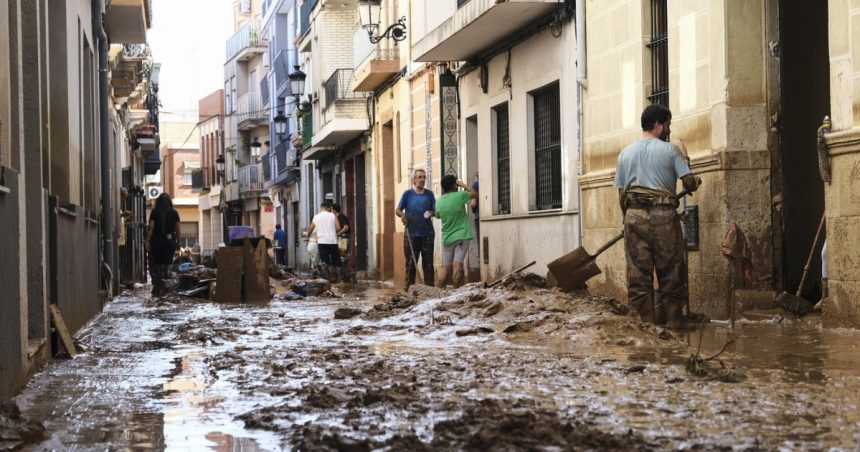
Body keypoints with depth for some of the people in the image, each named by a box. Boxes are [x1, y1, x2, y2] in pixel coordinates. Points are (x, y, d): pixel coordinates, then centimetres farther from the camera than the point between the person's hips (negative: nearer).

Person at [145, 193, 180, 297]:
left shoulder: (155, 212, -3)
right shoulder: (174, 213, 0)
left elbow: (151, 227, -9)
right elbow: (177, 229, 0)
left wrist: (147, 241, -9)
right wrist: (178, 242, 9)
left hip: (156, 241, -1)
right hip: (170, 241, 1)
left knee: (155, 265, 9)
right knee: (166, 265, 5)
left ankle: (156, 289, 4)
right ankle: (163, 288, 0)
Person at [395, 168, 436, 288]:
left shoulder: (429, 194, 7)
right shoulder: (407, 194, 3)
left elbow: (435, 210, 7)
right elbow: (398, 210, 5)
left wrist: (431, 213, -16)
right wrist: (402, 215, -16)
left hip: (427, 233, 1)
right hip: (411, 234, -1)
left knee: (428, 262, 3)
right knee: (411, 262, 2)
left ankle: (429, 287, 7)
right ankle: (409, 287, 7)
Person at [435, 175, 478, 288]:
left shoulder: (439, 201, 2)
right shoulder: (459, 196, -10)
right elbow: (475, 194, 5)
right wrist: (462, 184, 11)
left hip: (447, 238, 4)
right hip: (461, 236, -4)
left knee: (445, 267, 10)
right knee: (458, 265, -10)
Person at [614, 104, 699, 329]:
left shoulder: (625, 153, 12)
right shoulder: (668, 150, 1)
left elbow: (621, 194, 12)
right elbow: (689, 182, -1)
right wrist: (693, 185, 22)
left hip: (634, 215, 3)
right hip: (664, 215, -3)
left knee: (638, 273, 3)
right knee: (670, 272, 4)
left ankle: (645, 321, 2)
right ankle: (673, 321, 6)